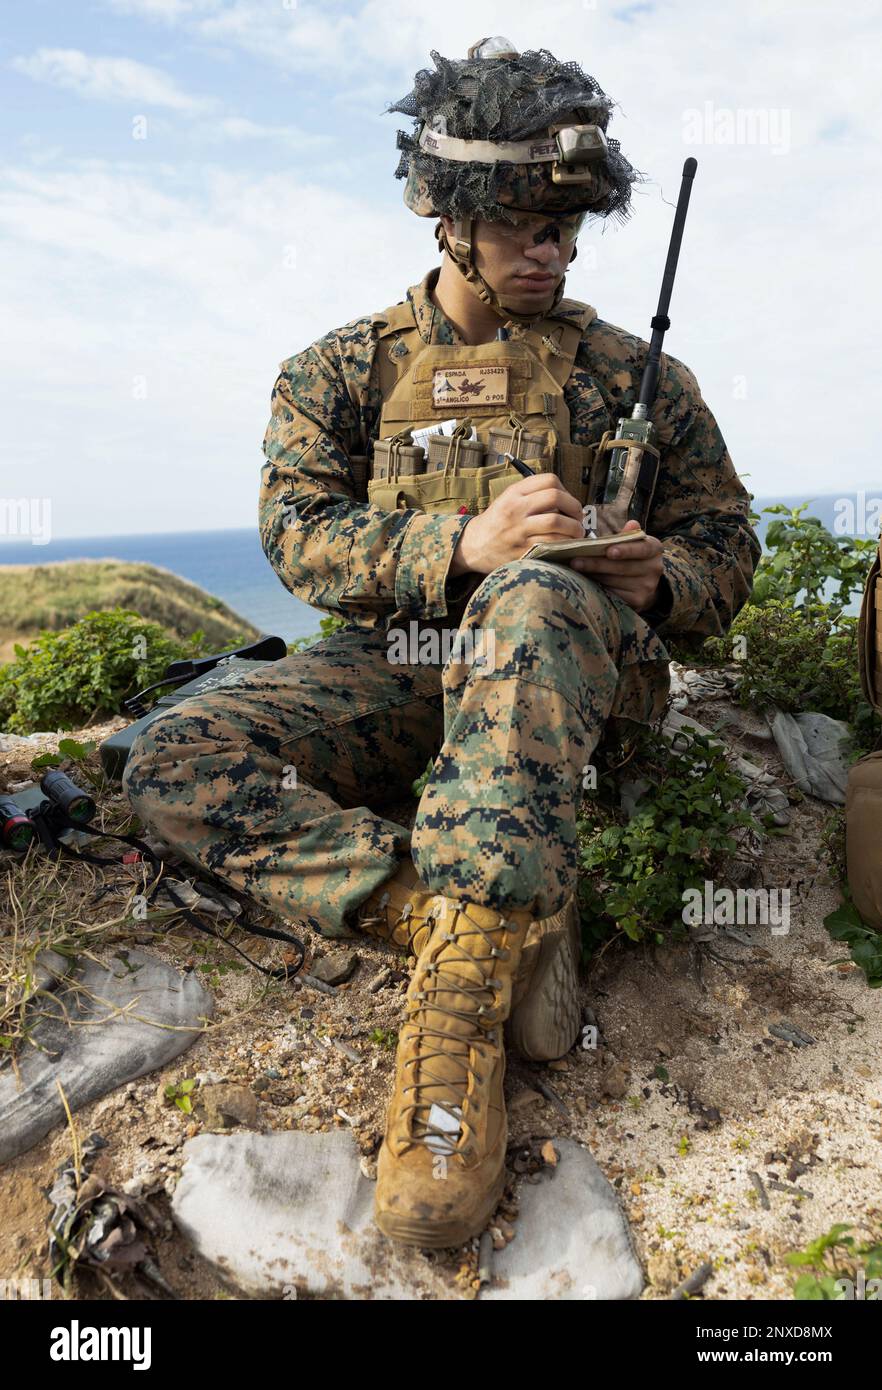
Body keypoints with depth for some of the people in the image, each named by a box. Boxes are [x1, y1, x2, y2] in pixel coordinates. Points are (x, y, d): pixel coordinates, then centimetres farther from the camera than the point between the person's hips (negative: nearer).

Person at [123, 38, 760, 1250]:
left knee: (539, 596, -39)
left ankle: (459, 1012, -40)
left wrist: (665, 578, -11)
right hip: (389, 671, 2)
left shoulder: (630, 371, 13)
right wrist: (462, 541, -20)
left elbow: (727, 539, 14)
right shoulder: (345, 368, 12)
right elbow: (296, 535, -2)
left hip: (567, 666, -1)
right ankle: (507, 932, -30)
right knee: (172, 763, -23)